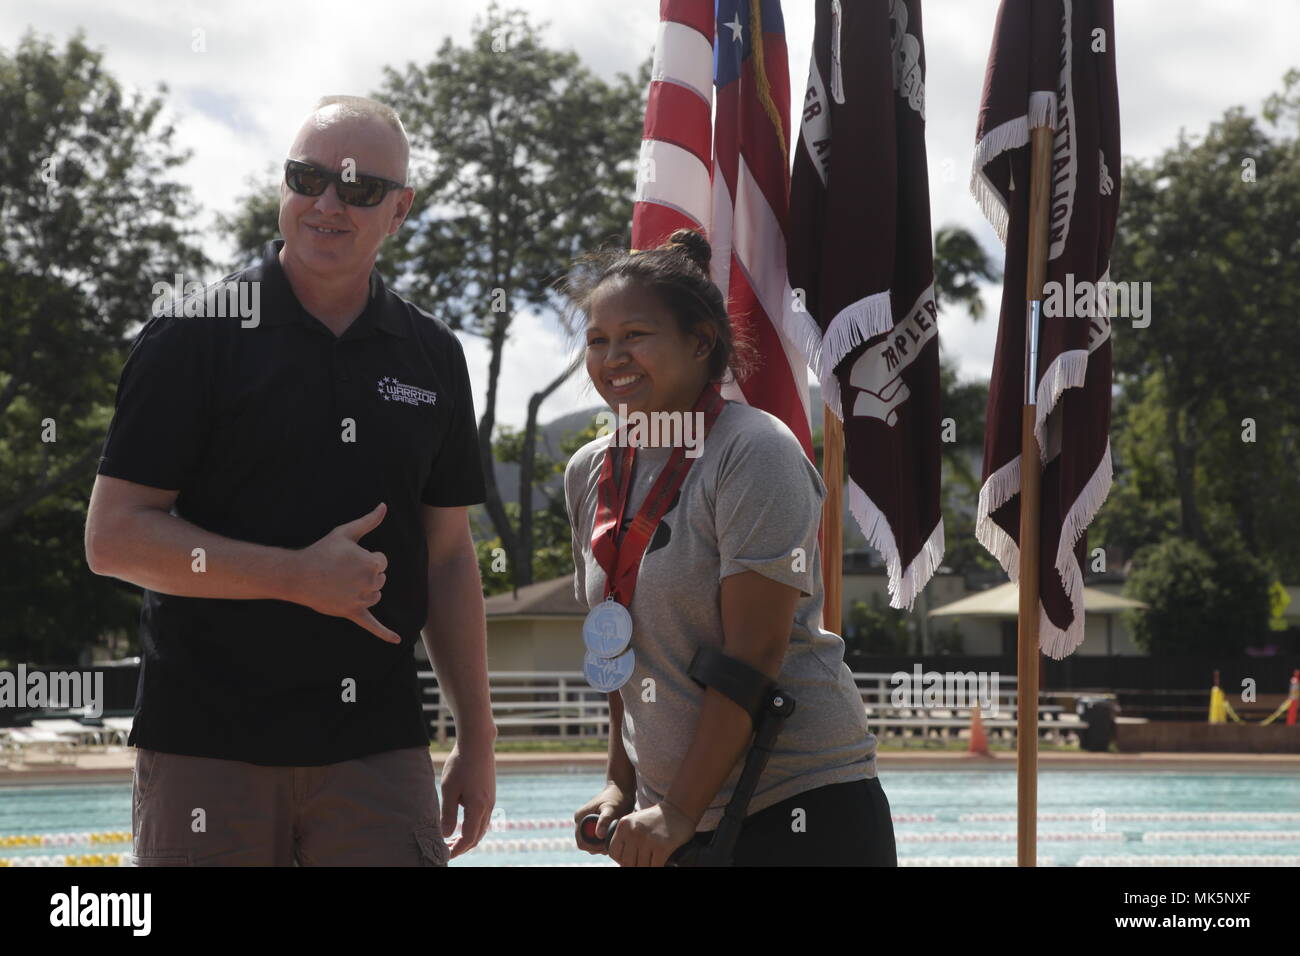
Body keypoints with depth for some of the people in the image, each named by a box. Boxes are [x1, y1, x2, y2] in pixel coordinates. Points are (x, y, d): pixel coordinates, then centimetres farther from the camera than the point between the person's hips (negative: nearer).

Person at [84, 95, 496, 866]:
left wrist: (477, 741, 13)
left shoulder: (433, 356, 12)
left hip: (380, 748, 3)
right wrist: (300, 578, -13)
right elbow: (113, 538, -6)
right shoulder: (196, 338, -1)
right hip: (207, 750, -3)